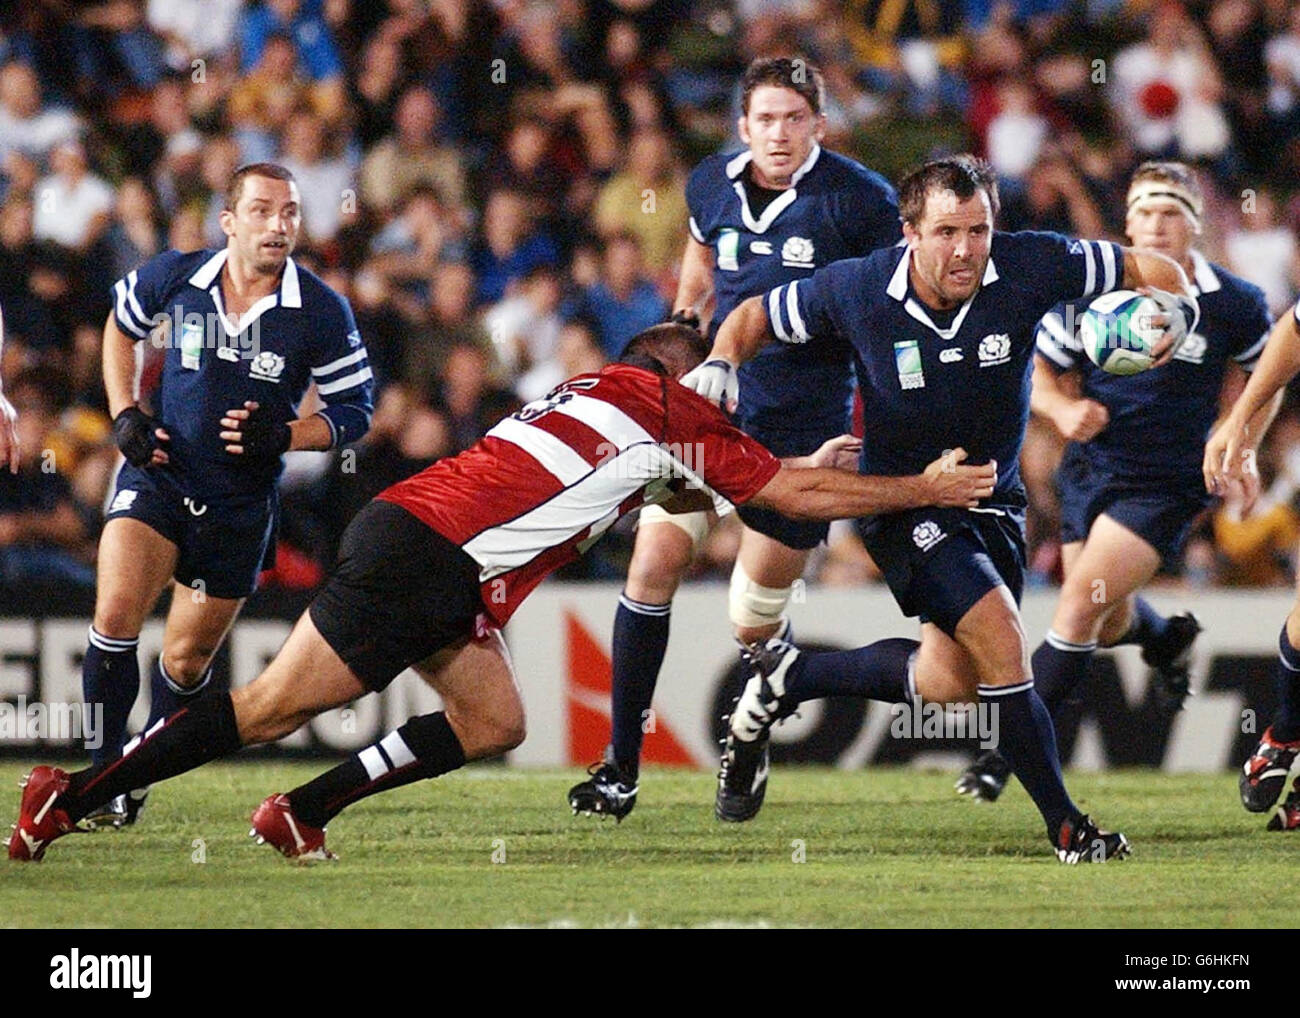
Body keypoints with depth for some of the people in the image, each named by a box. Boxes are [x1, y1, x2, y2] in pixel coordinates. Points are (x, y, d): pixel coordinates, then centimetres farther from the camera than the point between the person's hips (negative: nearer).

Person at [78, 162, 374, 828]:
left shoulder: (321, 312, -12)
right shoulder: (175, 277, -8)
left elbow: (353, 412, -2)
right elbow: (121, 324, 15)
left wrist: (283, 436, -20)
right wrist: (124, 414, 3)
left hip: (242, 504, 0)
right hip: (159, 472, 0)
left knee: (187, 661, 9)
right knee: (115, 616, -21)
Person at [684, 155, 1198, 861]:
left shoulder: (1028, 266, -17)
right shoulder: (857, 289, -18)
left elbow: (1146, 267, -6)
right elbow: (755, 317, -1)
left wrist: (1176, 308, -28)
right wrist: (720, 363, -21)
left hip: (992, 497, 4)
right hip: (901, 503, -4)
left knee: (951, 683, 7)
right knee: (998, 631, -23)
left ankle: (781, 682, 28)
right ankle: (1065, 827, -15)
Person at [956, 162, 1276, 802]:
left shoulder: (1234, 305, -10)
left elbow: (1264, 370, 10)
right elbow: (1035, 367, 2)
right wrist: (1062, 409, -19)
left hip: (1167, 484, -3)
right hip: (1090, 469, 4)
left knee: (1082, 604, -18)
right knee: (1109, 625, 15)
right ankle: (1167, 641, 54)